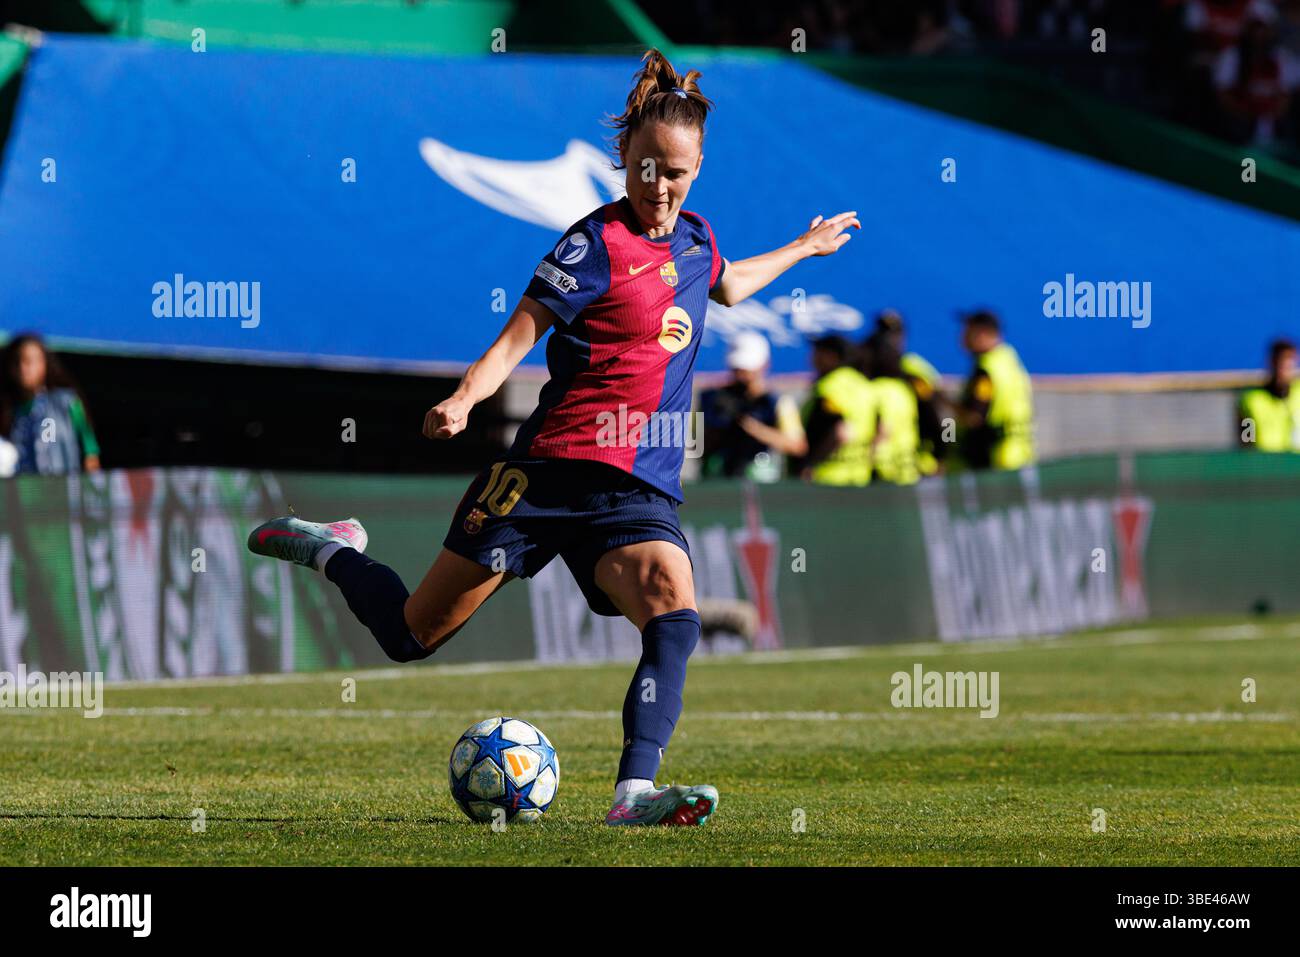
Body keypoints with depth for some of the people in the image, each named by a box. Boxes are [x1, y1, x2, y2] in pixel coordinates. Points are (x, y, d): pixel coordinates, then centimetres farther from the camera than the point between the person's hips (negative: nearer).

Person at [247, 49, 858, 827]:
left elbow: (725, 286, 40)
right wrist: (463, 399, -30)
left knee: (675, 619, -25)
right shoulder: (599, 243, -8)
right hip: (553, 471, -5)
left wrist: (805, 249, 48)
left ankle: (635, 791, -31)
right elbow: (518, 336, -13)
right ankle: (333, 552, 33)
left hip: (640, 494, 5)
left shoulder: (694, 238, 14)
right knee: (413, 634, 3)